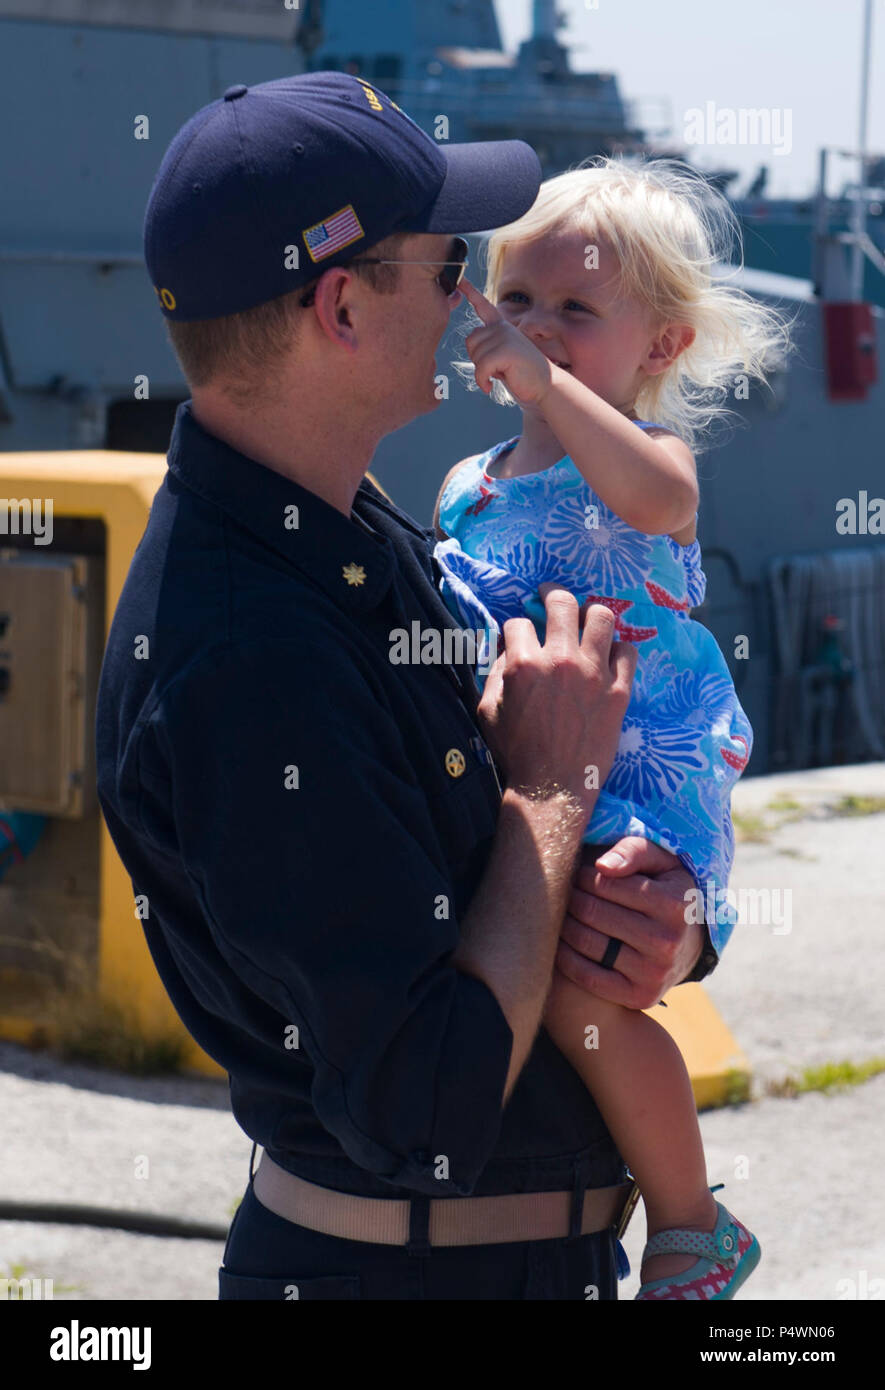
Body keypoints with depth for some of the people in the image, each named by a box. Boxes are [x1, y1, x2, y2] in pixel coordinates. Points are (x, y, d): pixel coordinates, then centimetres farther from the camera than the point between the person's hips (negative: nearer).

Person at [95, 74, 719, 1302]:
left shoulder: (376, 542, 4)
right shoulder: (240, 662, -26)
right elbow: (433, 1113, -28)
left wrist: (659, 920, -10)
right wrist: (553, 784, -18)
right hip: (412, 1269, -8)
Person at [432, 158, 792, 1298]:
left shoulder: (648, 454, -6)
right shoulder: (469, 486, 15)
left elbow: (659, 497, -34)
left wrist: (542, 380, -36)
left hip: (638, 781, -8)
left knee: (574, 986, -25)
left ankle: (692, 1224, -7)